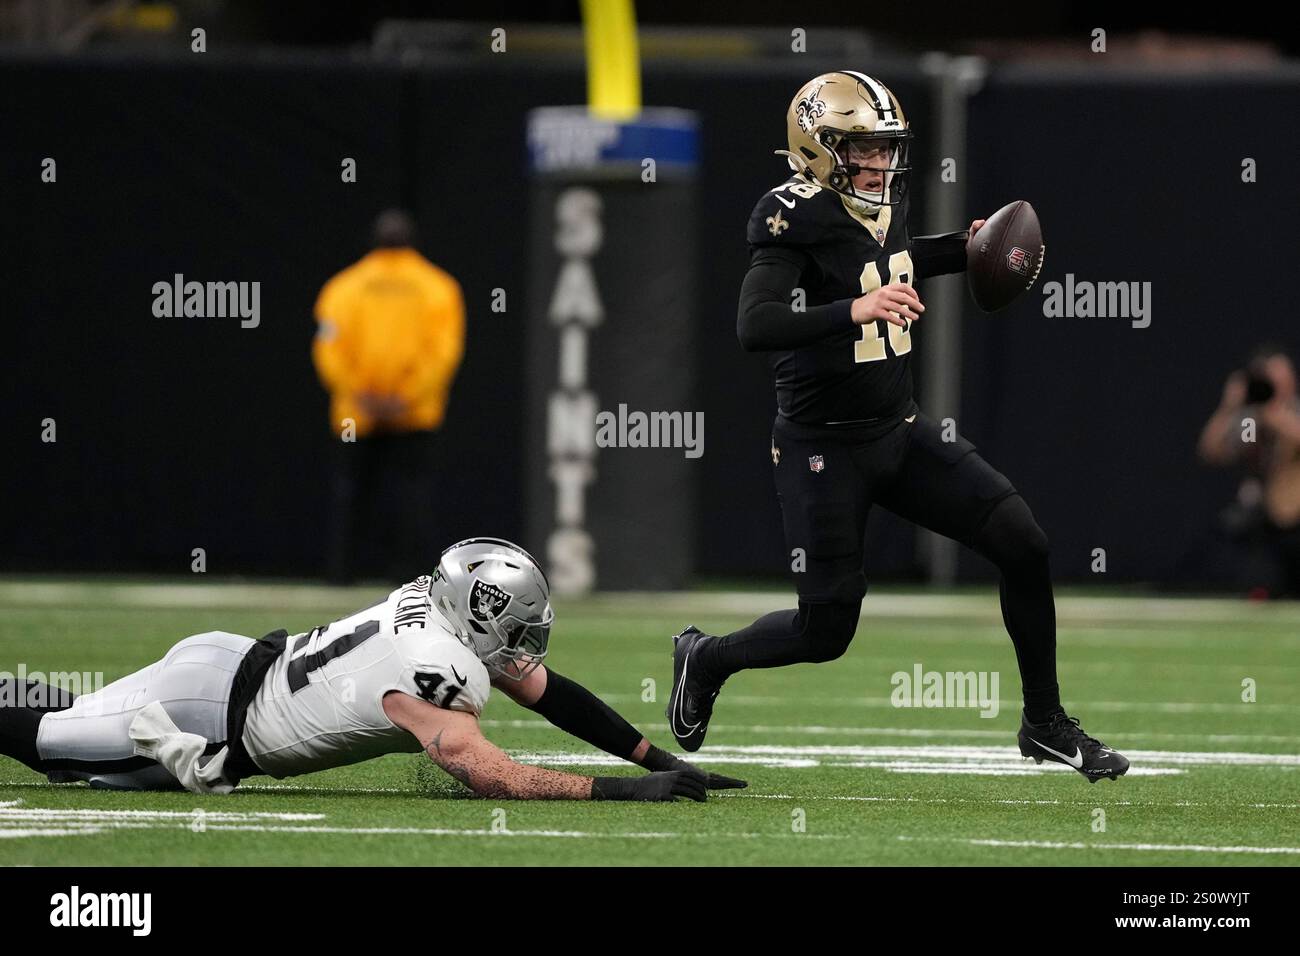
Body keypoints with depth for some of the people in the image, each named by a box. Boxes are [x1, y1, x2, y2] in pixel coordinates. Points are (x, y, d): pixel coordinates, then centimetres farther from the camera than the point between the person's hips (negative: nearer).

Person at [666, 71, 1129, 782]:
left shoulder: (881, 204, 4)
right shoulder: (797, 219, -20)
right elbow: (754, 325, -34)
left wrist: (963, 249, 15)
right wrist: (853, 311, -45)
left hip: (900, 431, 7)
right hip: (823, 449, -7)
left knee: (1024, 545, -3)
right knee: (826, 630, -1)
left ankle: (1044, 724, 11)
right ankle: (704, 659, 29)